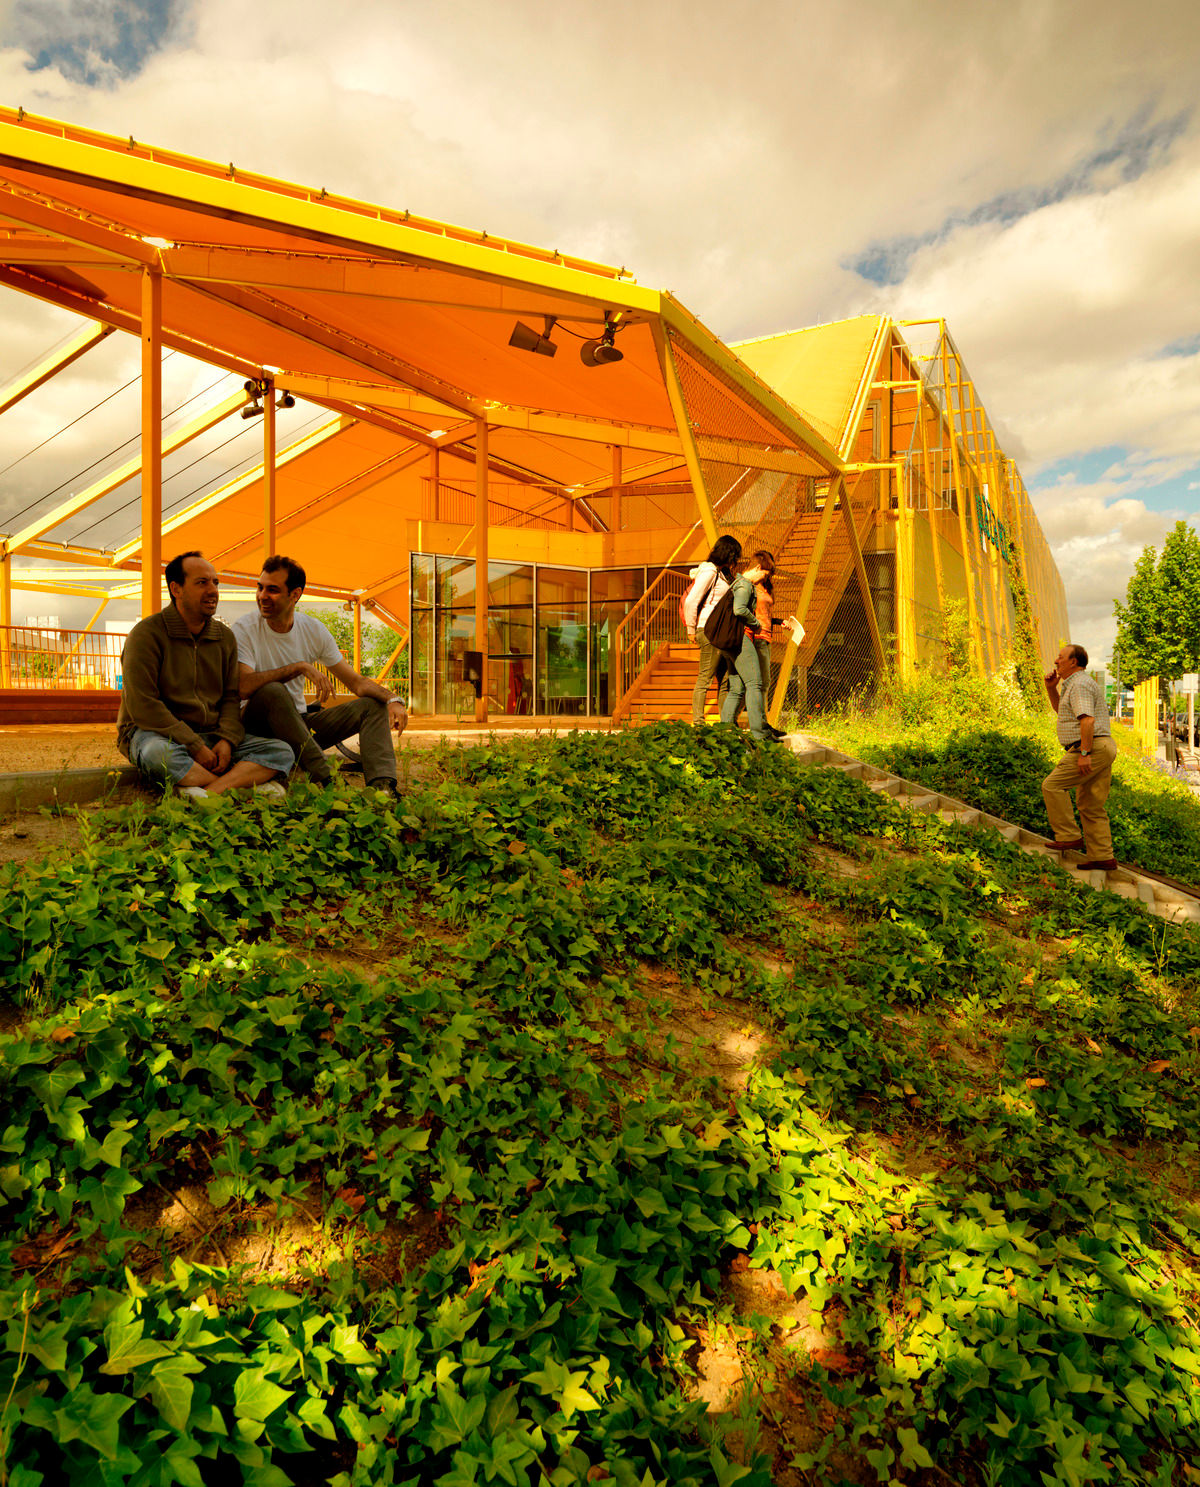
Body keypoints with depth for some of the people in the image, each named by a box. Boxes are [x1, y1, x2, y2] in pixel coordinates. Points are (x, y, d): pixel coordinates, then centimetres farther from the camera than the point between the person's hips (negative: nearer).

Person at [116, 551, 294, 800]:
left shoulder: (225, 637, 10)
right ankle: (247, 783, -26)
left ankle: (210, 792, -36)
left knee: (282, 752, -15)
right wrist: (195, 747, -21)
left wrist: (227, 739, -12)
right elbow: (143, 707, -16)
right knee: (159, 754, -42)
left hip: (210, 735, 5)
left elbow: (231, 697, 9)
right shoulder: (147, 633, -8)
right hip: (155, 732, -5)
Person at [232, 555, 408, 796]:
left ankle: (382, 786, -32)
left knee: (373, 704, -10)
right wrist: (300, 667, -29)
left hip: (299, 723, 5)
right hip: (257, 726, -5)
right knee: (272, 691, -36)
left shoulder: (313, 629, 1)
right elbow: (243, 687, -28)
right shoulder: (244, 629, -11)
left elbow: (356, 682, 1)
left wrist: (392, 700, -18)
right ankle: (323, 779, -36)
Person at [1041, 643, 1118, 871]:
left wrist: (1084, 753, -26)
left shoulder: (1080, 684, -12)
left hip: (1093, 748, -10)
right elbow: (1059, 709, 37)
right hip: (1103, 749, 10)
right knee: (1091, 806, 9)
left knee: (1052, 785, -9)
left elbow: (1088, 719, -23)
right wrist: (1051, 687, 20)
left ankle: (1069, 836, -7)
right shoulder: (1074, 684, 21)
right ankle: (1102, 857, 9)